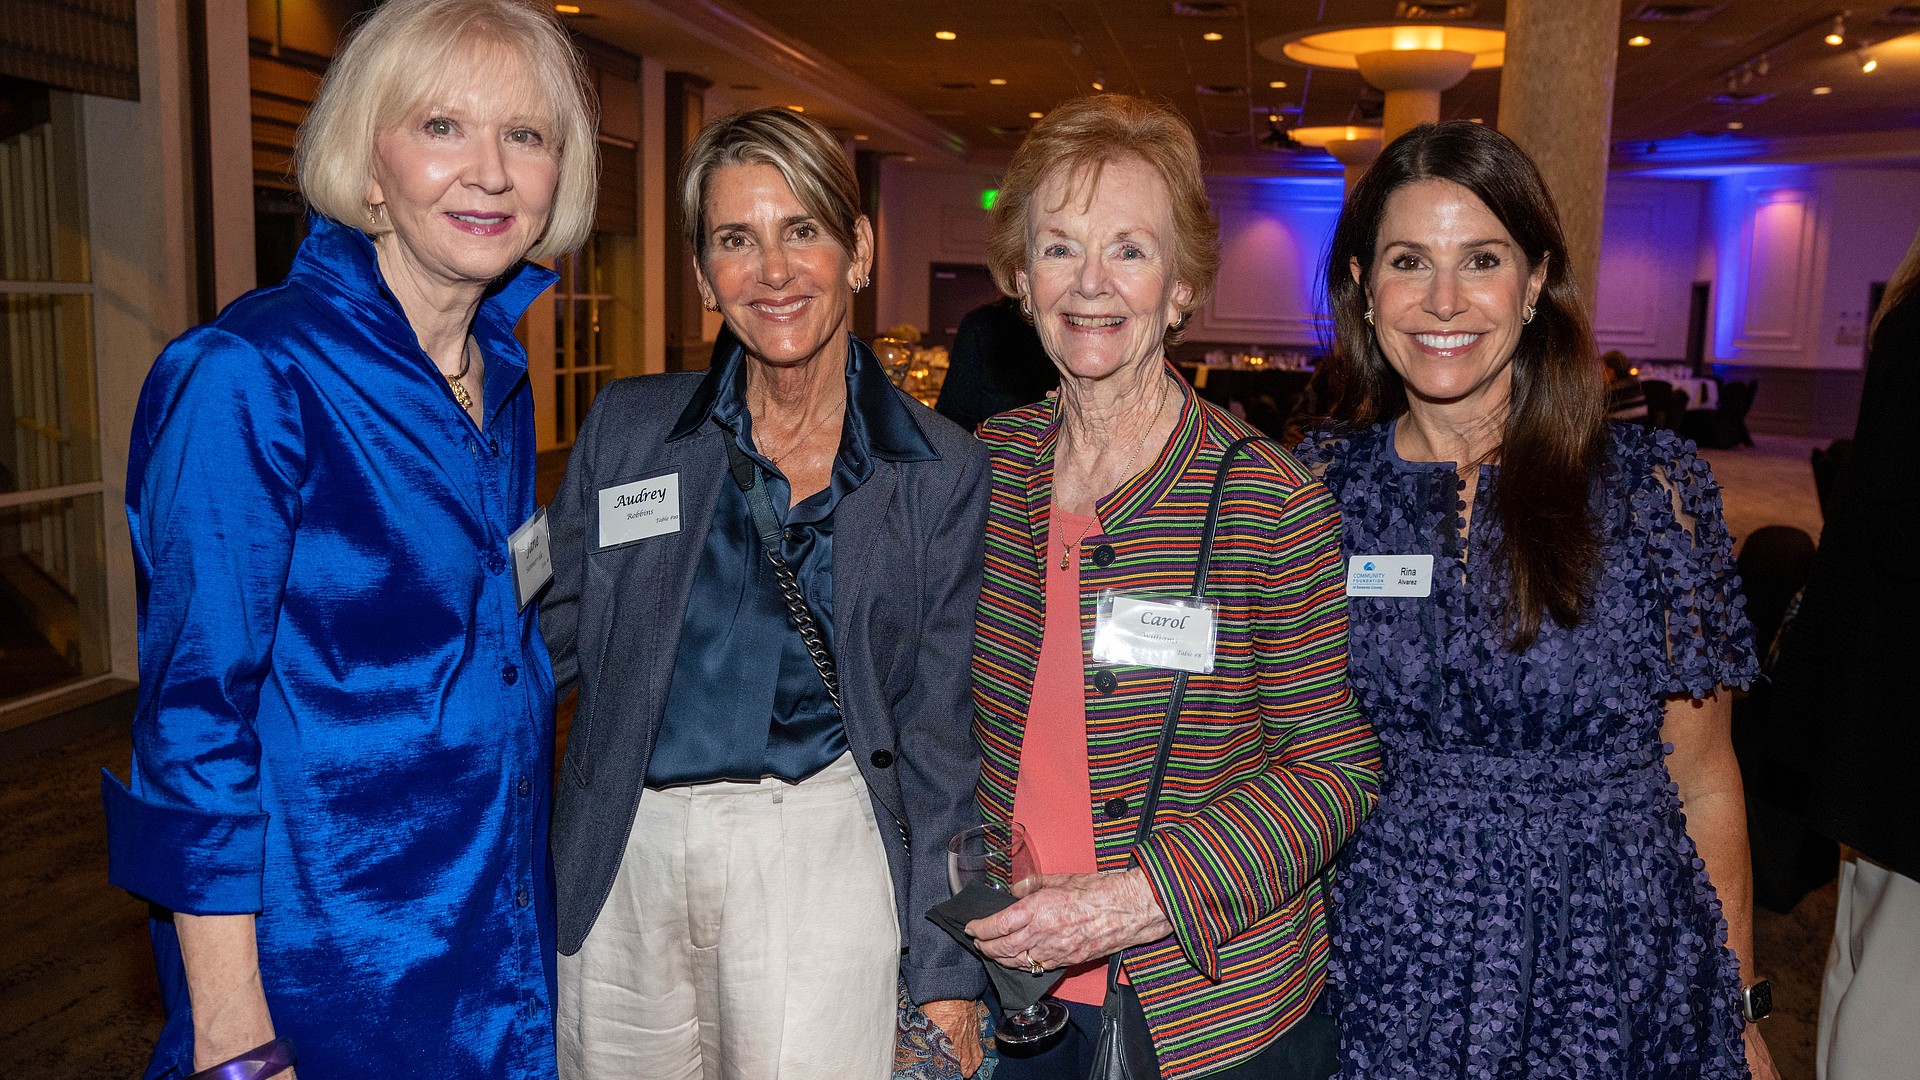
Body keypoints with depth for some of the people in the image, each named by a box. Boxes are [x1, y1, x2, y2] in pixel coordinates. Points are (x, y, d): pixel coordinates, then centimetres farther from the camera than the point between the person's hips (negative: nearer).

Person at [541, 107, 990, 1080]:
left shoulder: (942, 471, -1)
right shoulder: (625, 428, 3)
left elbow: (937, 733, 1)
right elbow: (550, 629, 9)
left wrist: (944, 966, 0)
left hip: (819, 857, -2)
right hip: (622, 862, 2)